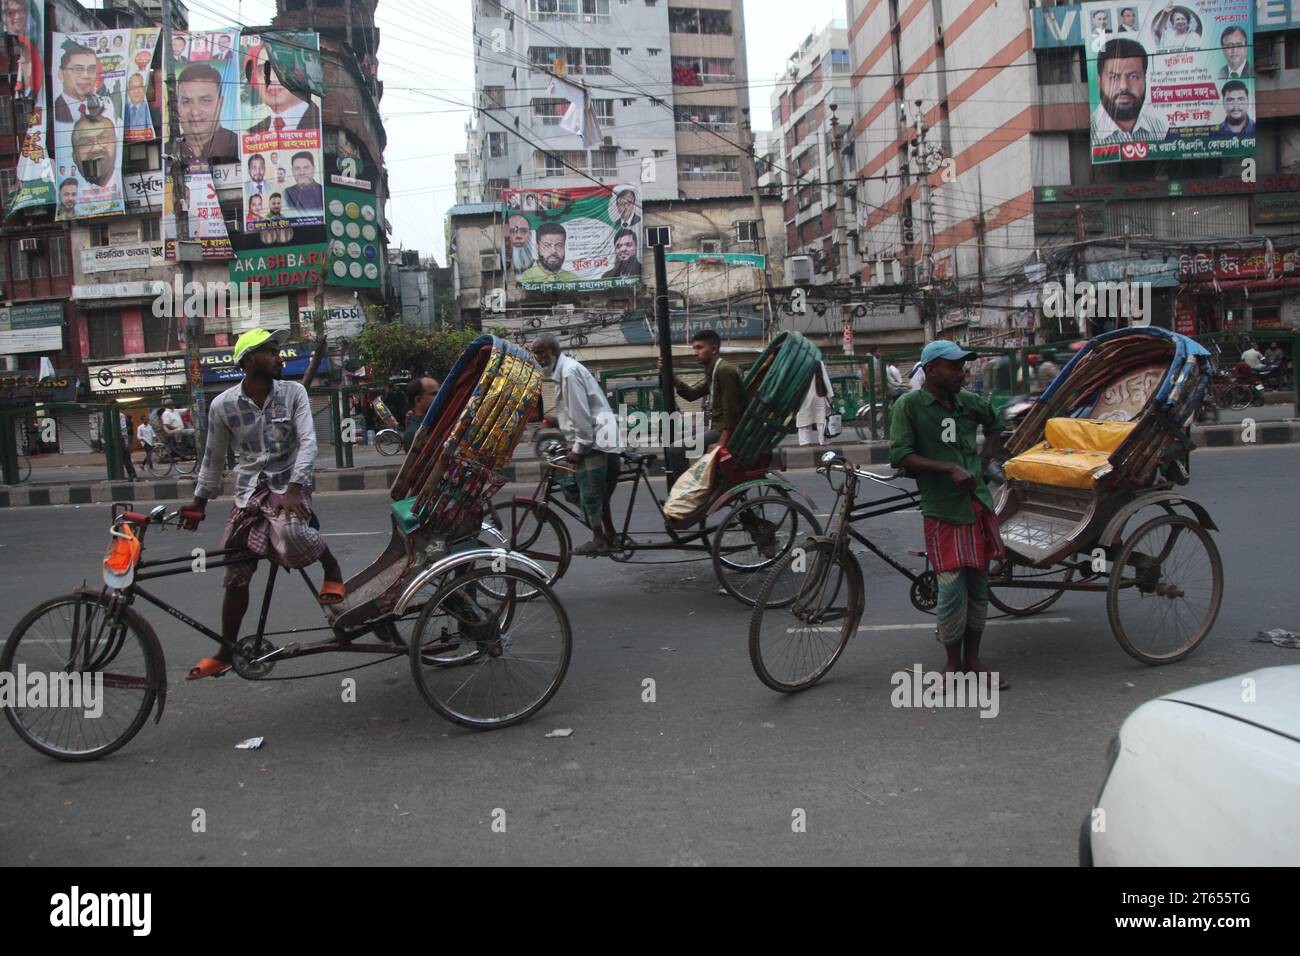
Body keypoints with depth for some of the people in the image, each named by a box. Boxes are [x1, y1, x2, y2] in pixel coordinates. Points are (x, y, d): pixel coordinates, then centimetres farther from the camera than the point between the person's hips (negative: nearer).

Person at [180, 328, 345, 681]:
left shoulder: (293, 393, -3)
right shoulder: (223, 405, 0)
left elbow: (307, 442, -11)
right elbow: (213, 457, 11)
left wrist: (294, 490, -23)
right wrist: (198, 503, 15)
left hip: (288, 487, -2)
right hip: (248, 493, 3)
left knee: (290, 535, -37)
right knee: (235, 579, 7)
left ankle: (332, 568, -6)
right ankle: (226, 652, 23)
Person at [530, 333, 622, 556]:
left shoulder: (569, 371, -15)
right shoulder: (563, 369, 17)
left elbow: (580, 414, -20)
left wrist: (578, 448, -17)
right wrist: (572, 442, 19)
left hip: (593, 440, -10)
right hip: (599, 439, 10)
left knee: (589, 492, -4)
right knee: (600, 491, 16)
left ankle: (599, 540, 3)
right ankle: (609, 535, 24)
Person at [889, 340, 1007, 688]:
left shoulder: (968, 402, 9)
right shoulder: (909, 405, -6)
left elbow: (994, 424, 29)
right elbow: (899, 455, -15)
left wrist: (983, 462, 15)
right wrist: (950, 468, -21)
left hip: (979, 504, 6)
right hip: (943, 510, -5)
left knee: (978, 587, 11)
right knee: (953, 590, -6)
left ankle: (972, 659, 25)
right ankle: (953, 662, 14)